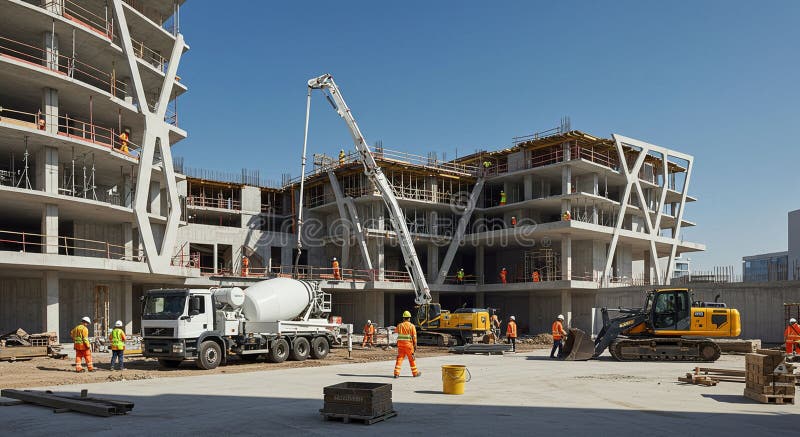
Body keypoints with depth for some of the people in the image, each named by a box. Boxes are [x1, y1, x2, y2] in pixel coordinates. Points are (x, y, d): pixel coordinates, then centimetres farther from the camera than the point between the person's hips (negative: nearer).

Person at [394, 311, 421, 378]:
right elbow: (414, 337, -8)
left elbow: (396, 332, 19)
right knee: (412, 359, 10)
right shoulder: (412, 326, -6)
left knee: (399, 358, 4)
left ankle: (396, 373, -4)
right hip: (409, 345, -2)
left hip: (400, 344, 2)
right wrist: (415, 346, -1)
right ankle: (415, 373, 21)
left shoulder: (399, 325, 1)